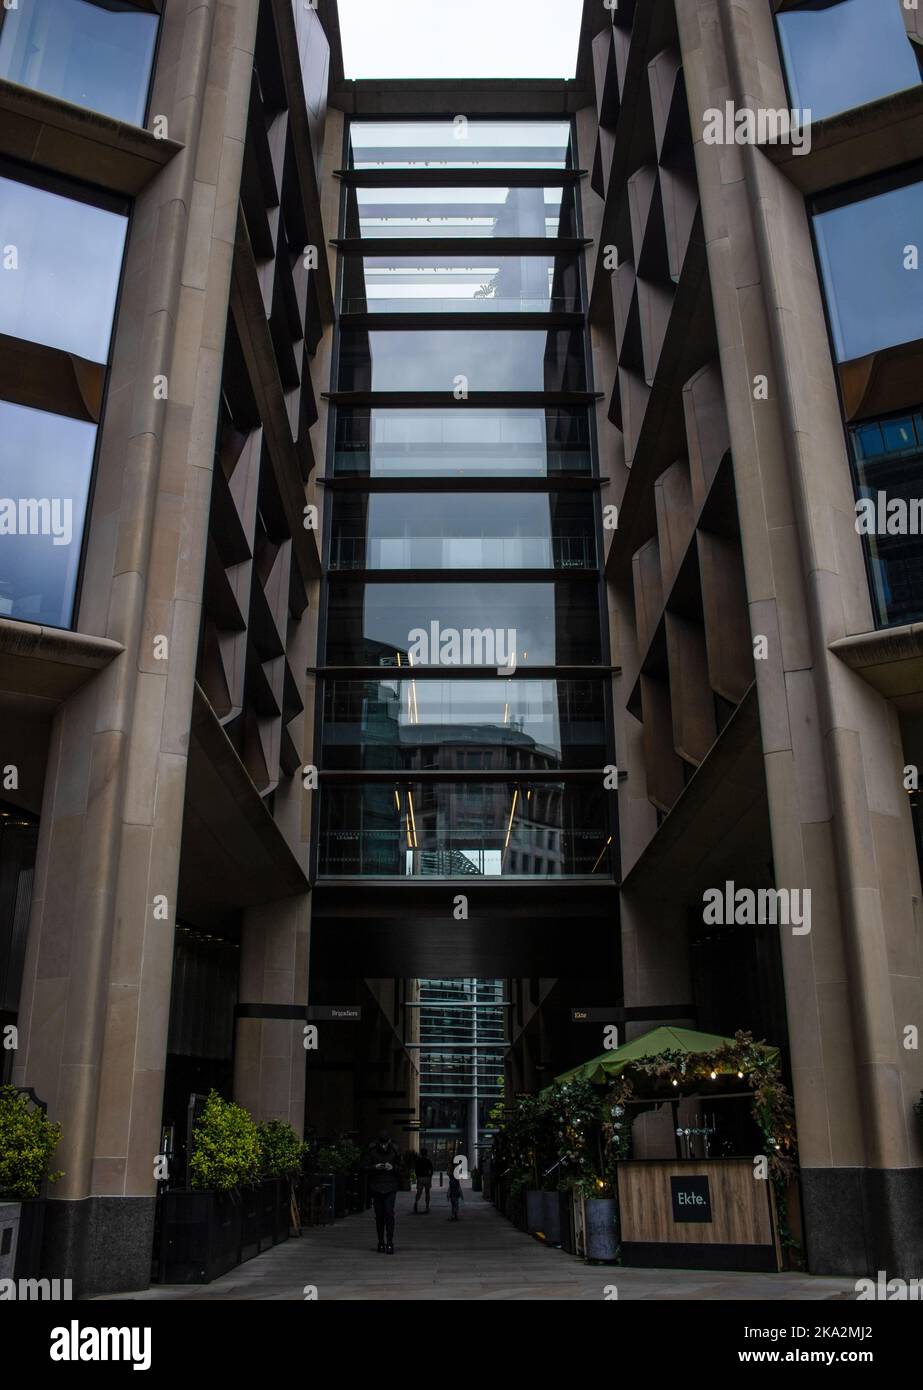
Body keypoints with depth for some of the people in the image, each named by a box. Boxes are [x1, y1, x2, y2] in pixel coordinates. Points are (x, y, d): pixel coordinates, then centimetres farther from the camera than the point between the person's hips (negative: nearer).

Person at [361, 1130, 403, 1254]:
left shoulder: (395, 1150, -3)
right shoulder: (371, 1150, -5)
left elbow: (401, 1168, 4)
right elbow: (364, 1167, -2)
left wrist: (393, 1168, -16)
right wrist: (375, 1167, -19)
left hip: (390, 1187, -1)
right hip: (376, 1187, 1)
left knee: (389, 1213, -12)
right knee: (379, 1215, 6)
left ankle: (390, 1243, -8)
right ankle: (380, 1242, 20)